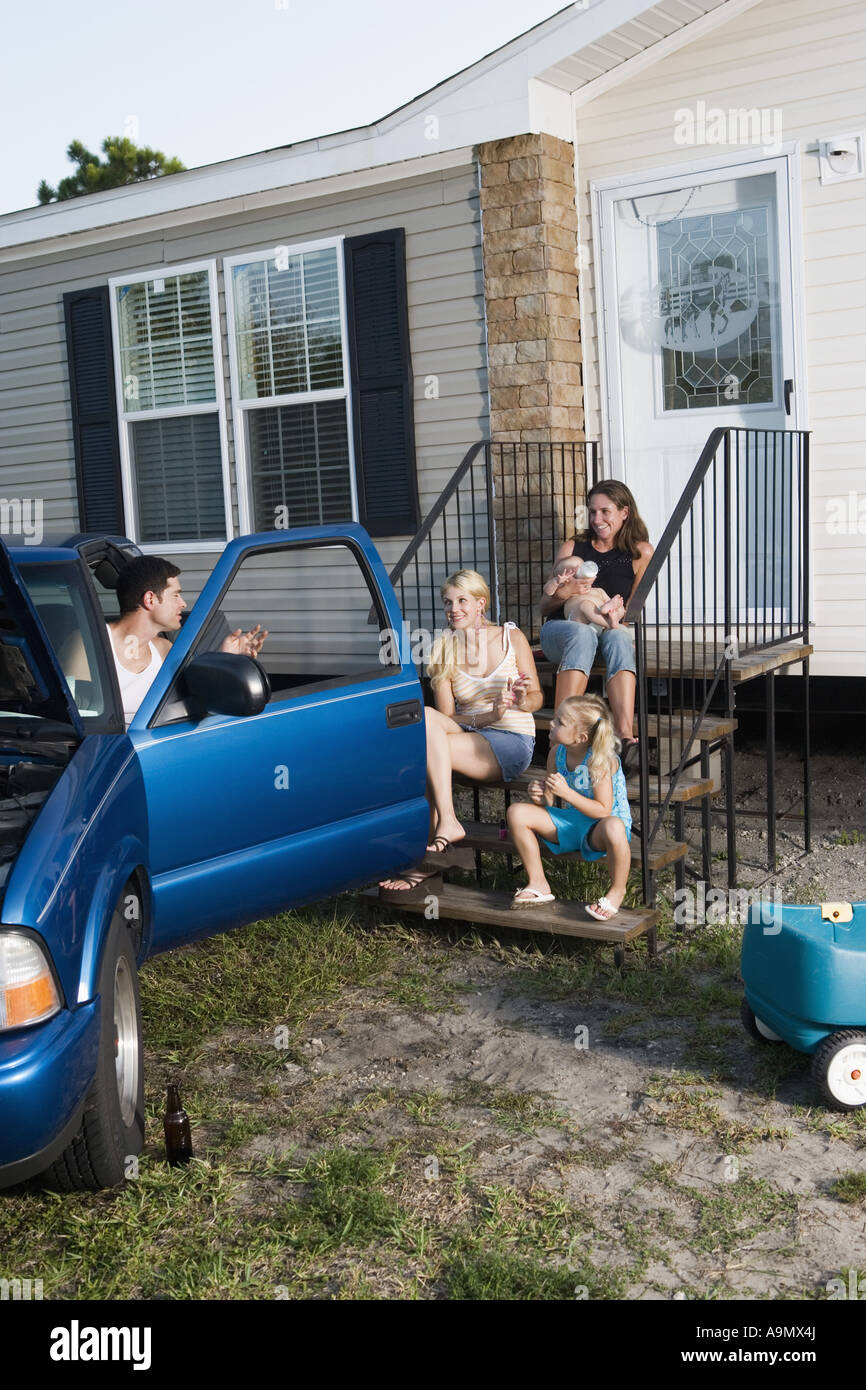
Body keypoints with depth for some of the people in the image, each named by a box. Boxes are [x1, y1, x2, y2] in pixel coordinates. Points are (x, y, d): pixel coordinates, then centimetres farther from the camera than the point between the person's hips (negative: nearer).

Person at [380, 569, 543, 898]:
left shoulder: (511, 638, 1)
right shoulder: (444, 651, 5)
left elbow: (537, 698, 6)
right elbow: (447, 717, -1)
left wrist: (522, 700, -17)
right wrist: (489, 715, -17)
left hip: (513, 742, -4)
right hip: (468, 735, 4)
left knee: (424, 751, -27)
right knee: (426, 718, -30)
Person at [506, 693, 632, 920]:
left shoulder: (599, 760, -23)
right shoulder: (557, 753, -4)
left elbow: (603, 810, -26)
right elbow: (548, 806, 4)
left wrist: (566, 792, -31)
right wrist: (539, 797, -20)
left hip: (600, 825, -6)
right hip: (572, 822, 7)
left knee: (613, 828, -43)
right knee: (517, 812, -10)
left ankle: (617, 892, -14)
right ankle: (538, 884, 3)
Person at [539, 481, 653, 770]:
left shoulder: (640, 552, 9)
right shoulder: (573, 547, 10)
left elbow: (633, 608, 8)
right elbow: (544, 607, 10)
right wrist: (562, 593, -13)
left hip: (612, 630, 0)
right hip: (560, 629, 0)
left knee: (618, 636, -38)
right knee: (583, 633, -38)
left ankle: (625, 735, -55)